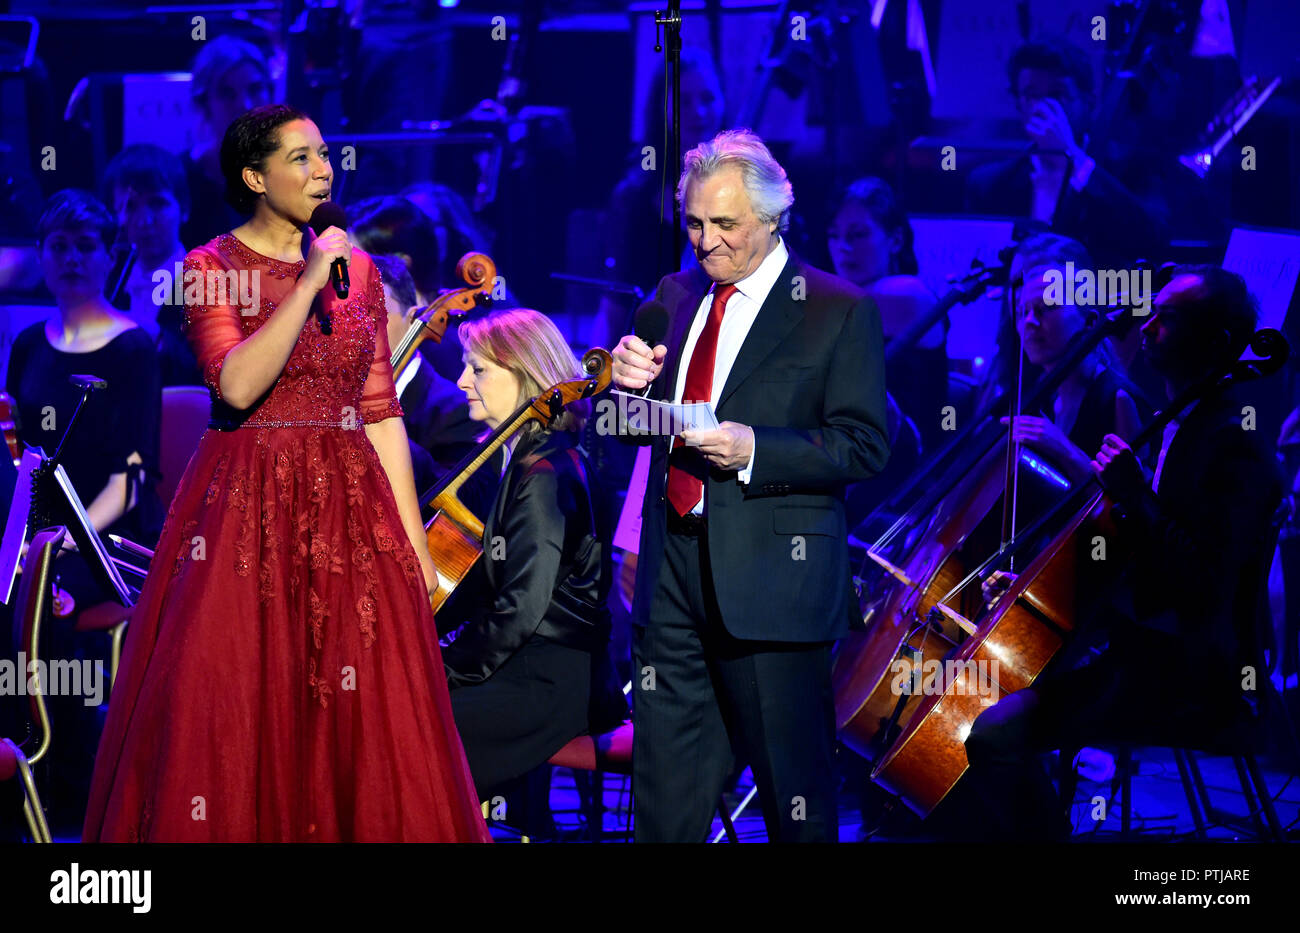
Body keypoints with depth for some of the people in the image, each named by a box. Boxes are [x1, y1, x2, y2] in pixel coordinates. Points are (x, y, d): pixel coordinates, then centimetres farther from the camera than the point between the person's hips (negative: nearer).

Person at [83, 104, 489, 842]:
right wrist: (309, 284, -16)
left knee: (360, 722, -1)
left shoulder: (359, 271, 11)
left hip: (349, 507, 4)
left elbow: (382, 415, 9)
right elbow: (239, 385, -18)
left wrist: (414, 544, 4)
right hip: (247, 507, -3)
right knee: (235, 712, -5)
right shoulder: (212, 269, -1)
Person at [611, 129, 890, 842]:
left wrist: (752, 450, -20)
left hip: (773, 572, -5)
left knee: (794, 793, 1)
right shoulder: (676, 297, 15)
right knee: (664, 795, 8)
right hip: (674, 570, 5)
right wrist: (632, 377, -6)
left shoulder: (839, 311, -2)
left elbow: (863, 447, -8)